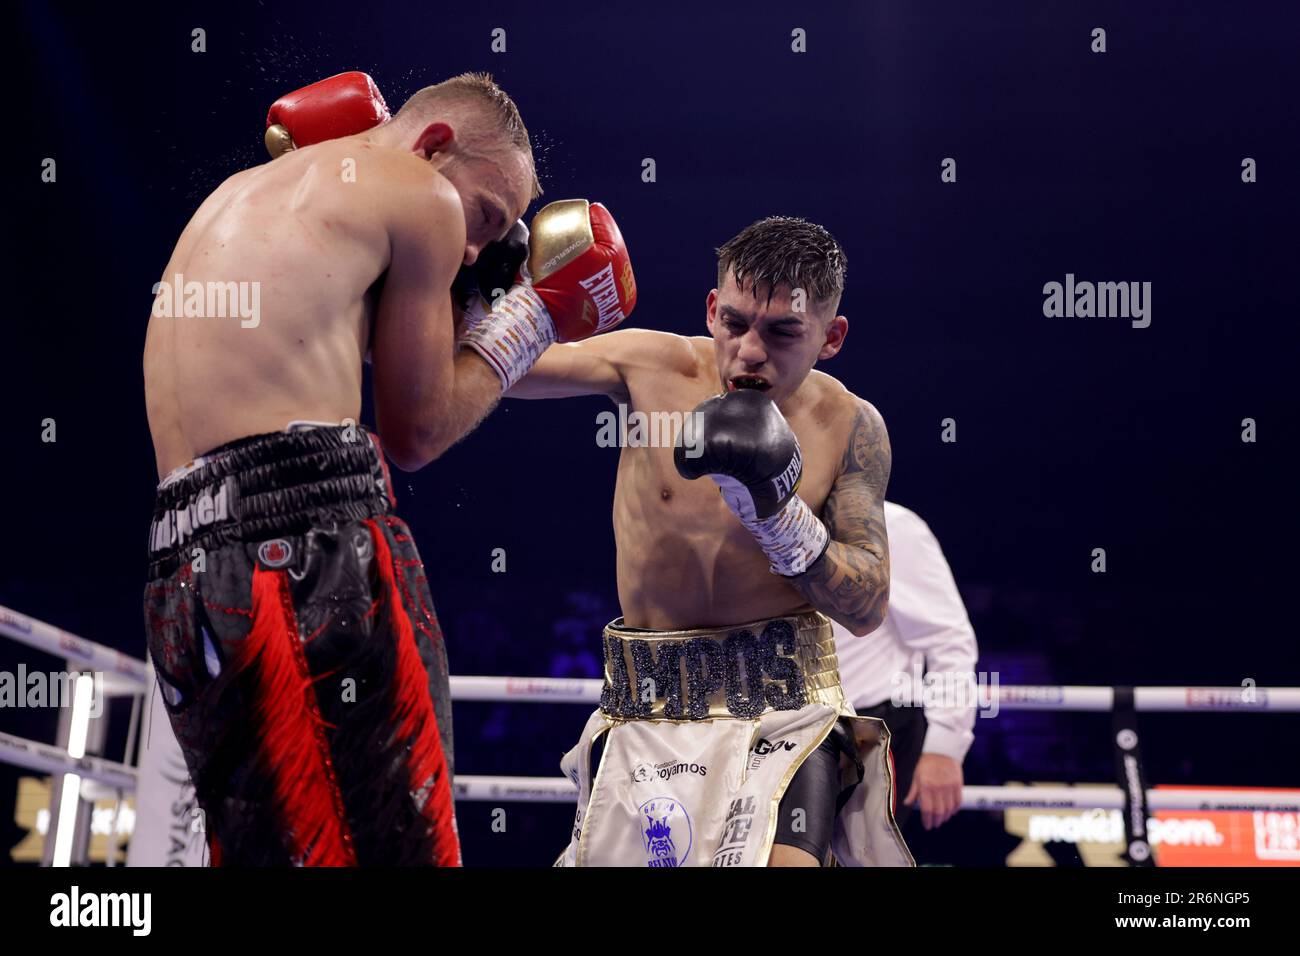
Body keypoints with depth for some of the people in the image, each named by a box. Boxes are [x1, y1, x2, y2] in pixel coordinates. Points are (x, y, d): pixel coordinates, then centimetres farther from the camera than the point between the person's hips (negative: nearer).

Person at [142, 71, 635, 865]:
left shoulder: (237, 194, 27)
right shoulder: (419, 191, 4)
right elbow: (416, 433, 6)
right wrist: (530, 317, 18)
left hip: (183, 572, 9)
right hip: (310, 540, -8)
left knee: (267, 847, 10)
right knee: (394, 841, -11)